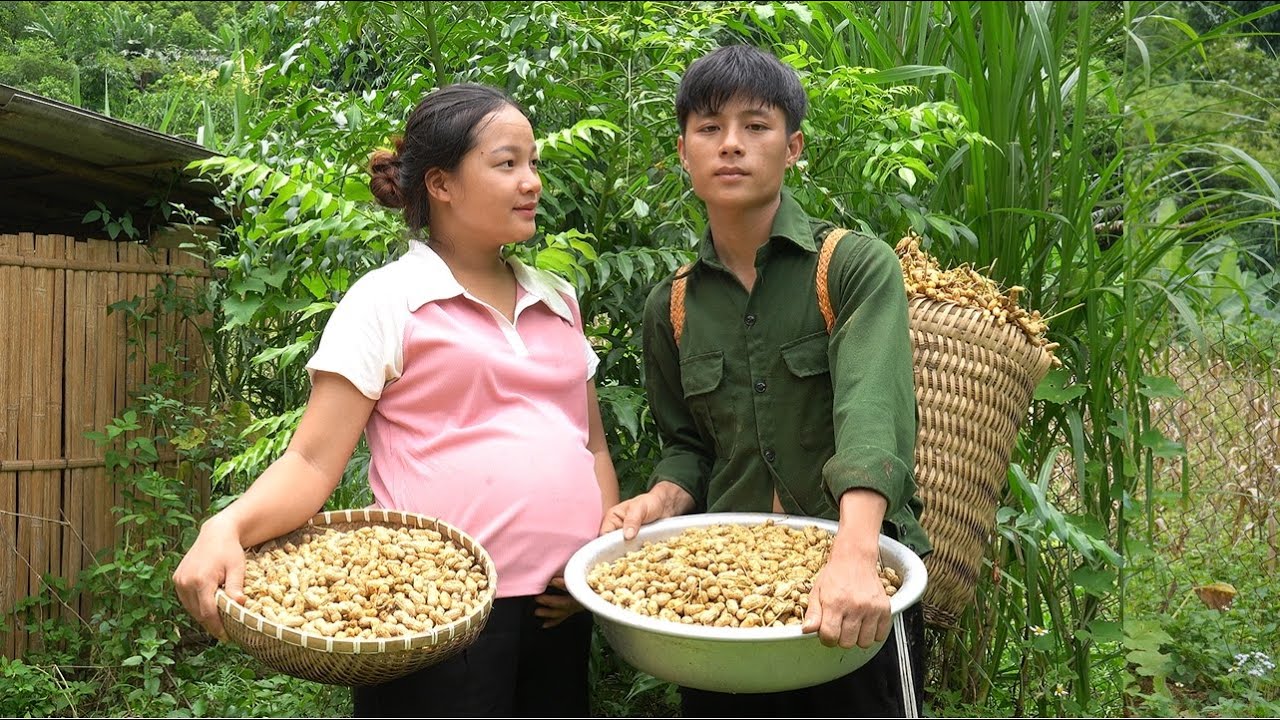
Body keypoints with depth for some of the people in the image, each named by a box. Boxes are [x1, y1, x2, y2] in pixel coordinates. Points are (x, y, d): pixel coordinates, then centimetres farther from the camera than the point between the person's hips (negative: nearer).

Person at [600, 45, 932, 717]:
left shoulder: (858, 267, -8)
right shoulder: (670, 307, 5)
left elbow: (871, 413, -24)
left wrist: (854, 557, -39)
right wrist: (661, 500, -8)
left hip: (855, 591, -3)